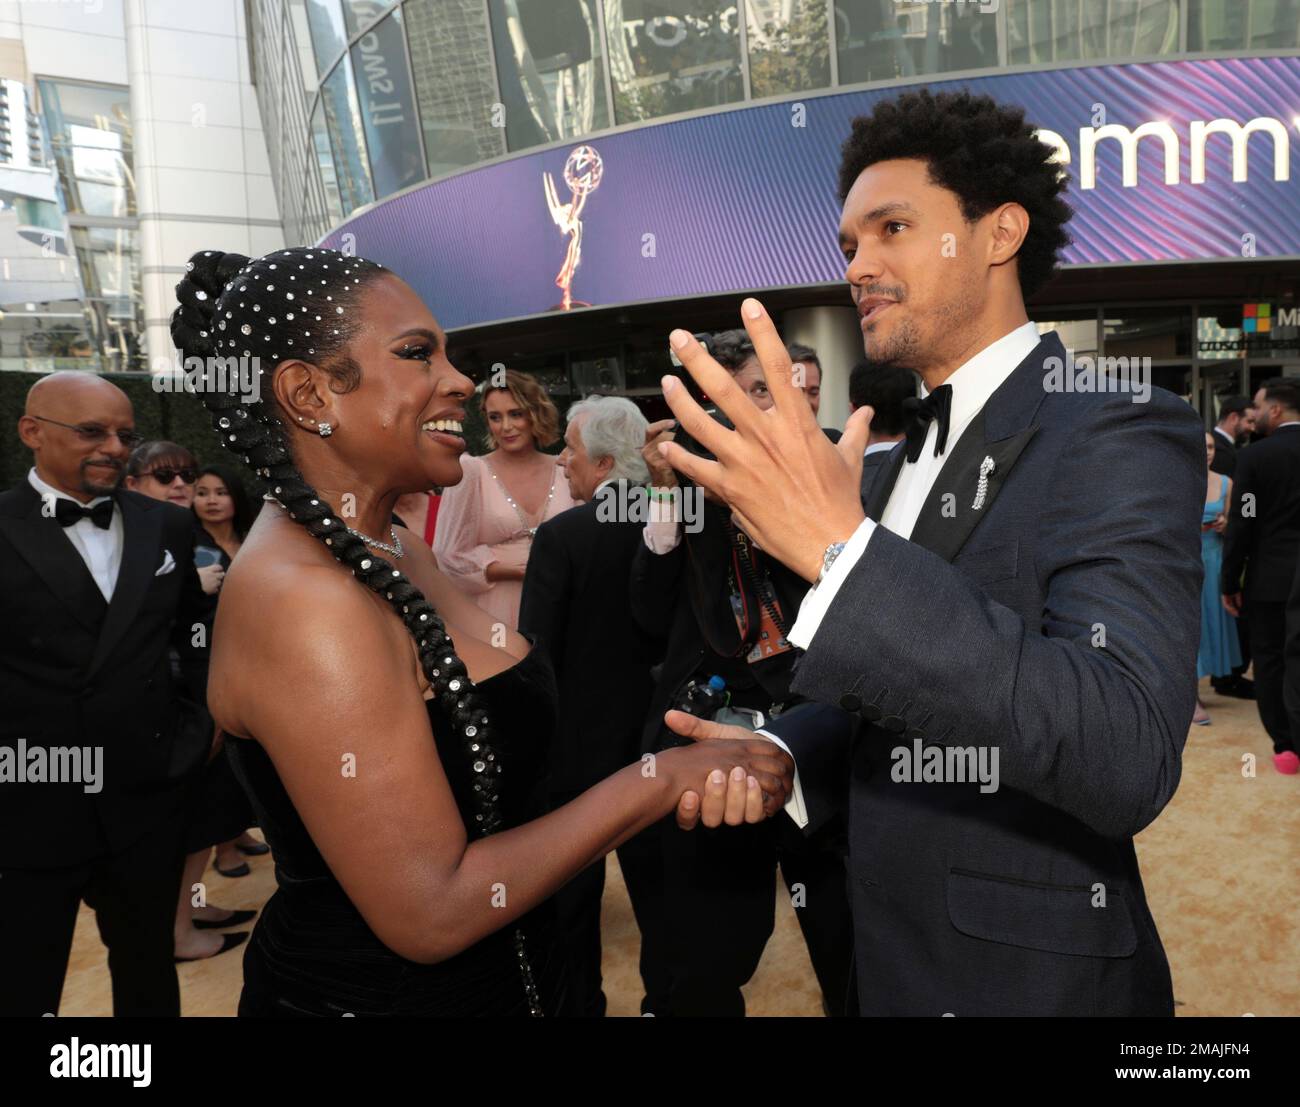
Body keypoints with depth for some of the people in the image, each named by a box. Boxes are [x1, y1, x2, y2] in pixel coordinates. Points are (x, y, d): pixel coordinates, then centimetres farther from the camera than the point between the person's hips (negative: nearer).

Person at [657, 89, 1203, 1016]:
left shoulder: (1119, 436, -17)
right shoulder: (912, 458, 6)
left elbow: (1128, 760, -31)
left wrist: (841, 549, -36)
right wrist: (783, 755, -8)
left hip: (1033, 975, -7)